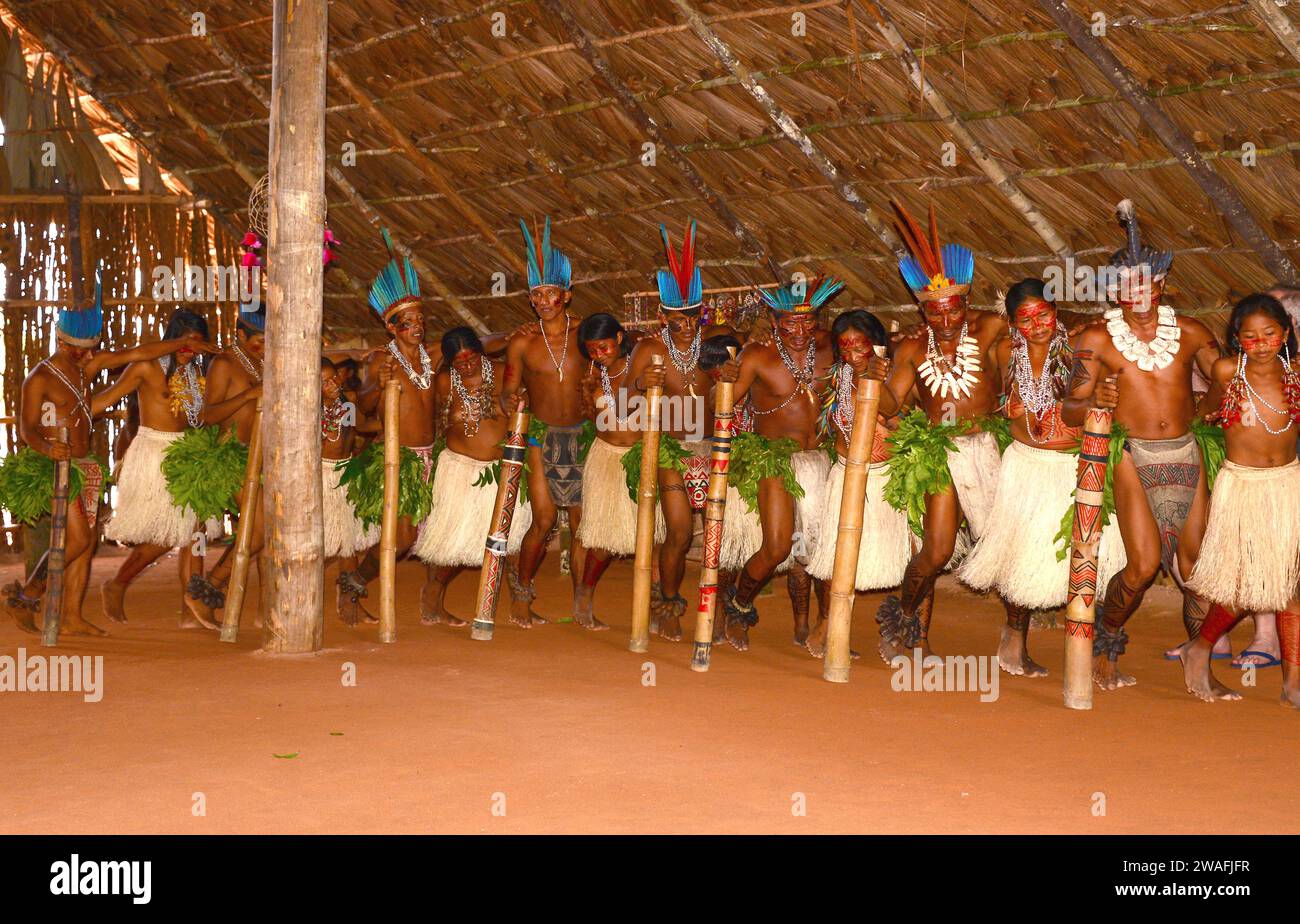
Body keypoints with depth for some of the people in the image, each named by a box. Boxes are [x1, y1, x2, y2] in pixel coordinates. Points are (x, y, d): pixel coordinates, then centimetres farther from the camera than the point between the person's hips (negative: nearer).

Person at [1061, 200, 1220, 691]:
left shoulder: (1189, 333, 5)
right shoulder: (1098, 338, -1)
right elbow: (1069, 412, -2)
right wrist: (1095, 402, -23)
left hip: (1186, 454, 3)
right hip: (1133, 456, -3)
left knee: (1194, 567, 4)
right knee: (1143, 566, -12)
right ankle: (1104, 650, 12)